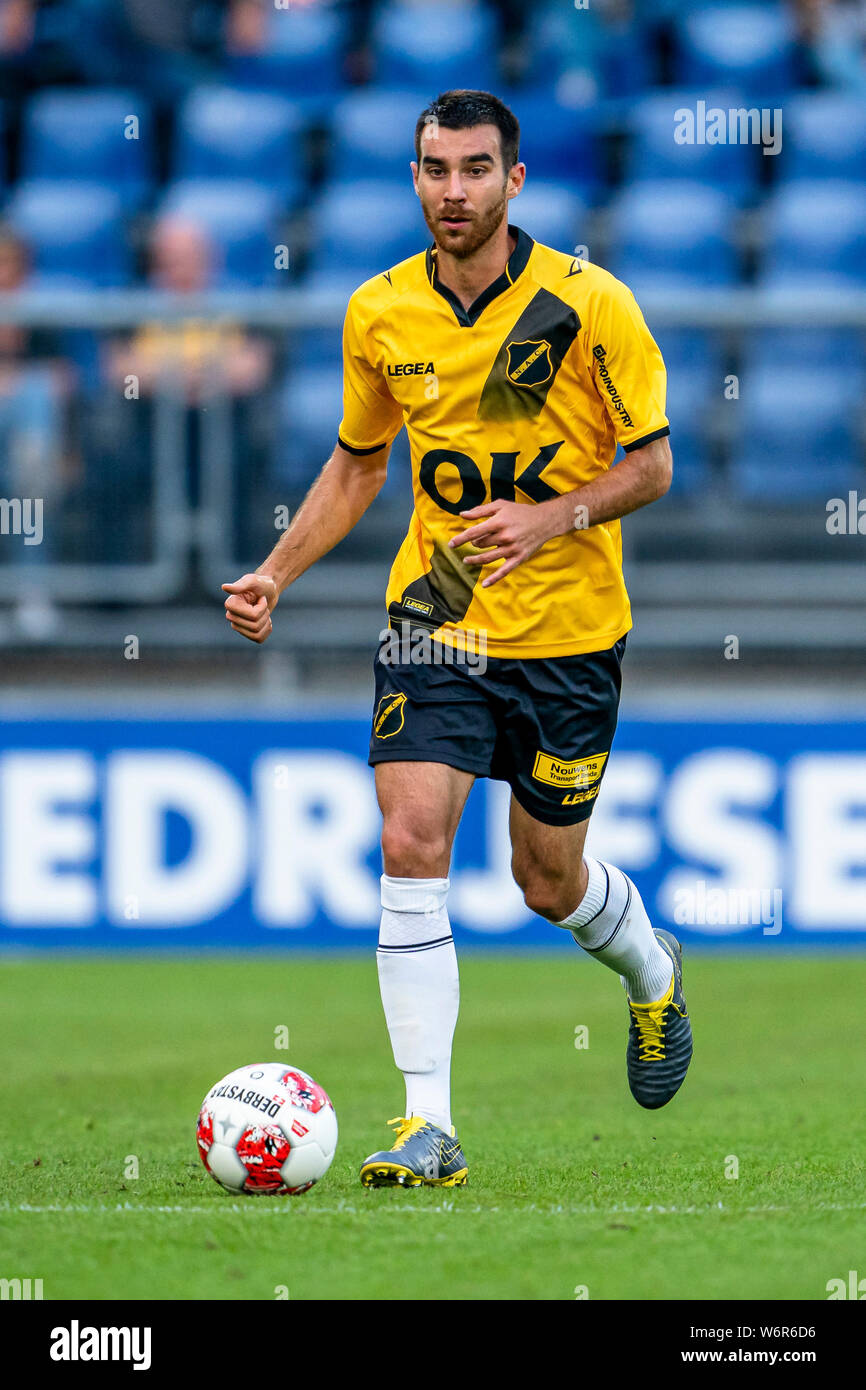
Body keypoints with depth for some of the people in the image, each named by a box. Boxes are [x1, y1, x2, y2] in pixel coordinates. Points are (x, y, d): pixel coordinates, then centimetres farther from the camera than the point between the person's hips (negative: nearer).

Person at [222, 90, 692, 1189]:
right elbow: (357, 463, 15)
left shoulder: (588, 304, -11)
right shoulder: (380, 314, -1)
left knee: (548, 880, 9)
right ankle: (428, 1123, -14)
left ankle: (652, 974, 45)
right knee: (410, 842, -16)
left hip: (567, 630, -2)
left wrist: (552, 519, -23)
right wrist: (273, 575, 4)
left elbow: (650, 464, -6)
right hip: (434, 622, 2)